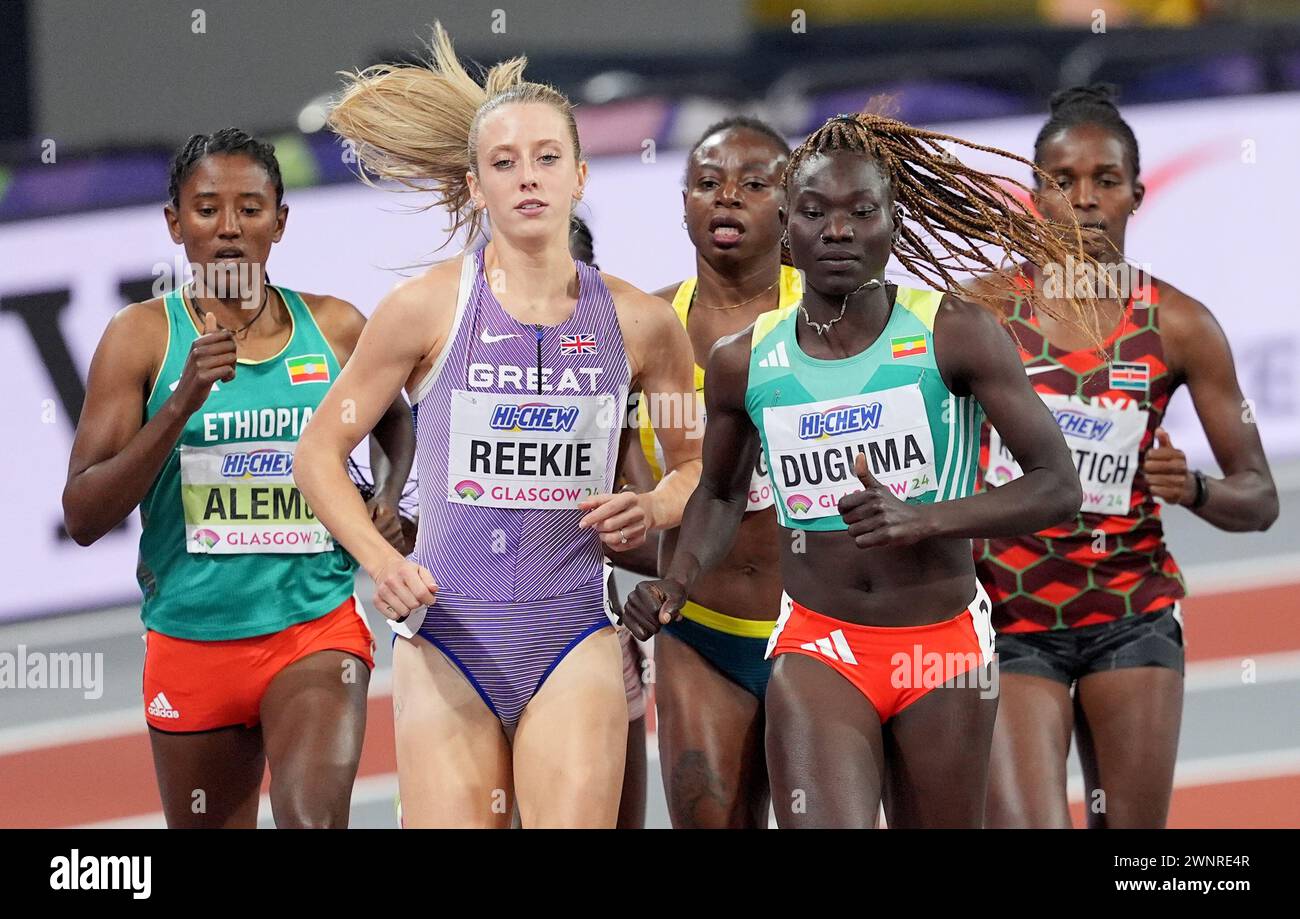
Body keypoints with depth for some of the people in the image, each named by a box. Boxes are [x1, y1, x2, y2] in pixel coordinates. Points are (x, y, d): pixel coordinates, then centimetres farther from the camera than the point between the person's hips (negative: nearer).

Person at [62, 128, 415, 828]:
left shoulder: (336, 329, 4)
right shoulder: (143, 337, -2)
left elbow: (396, 423, 27)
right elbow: (83, 516, -9)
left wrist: (391, 496, 5)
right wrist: (181, 405, -20)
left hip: (317, 631, -1)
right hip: (190, 636, 1)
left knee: (314, 820, -24)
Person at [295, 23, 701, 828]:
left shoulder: (639, 323, 4)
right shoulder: (429, 308, -1)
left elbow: (697, 462, 19)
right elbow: (320, 453, 5)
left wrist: (652, 513, -3)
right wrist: (379, 559, -10)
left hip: (573, 638, 1)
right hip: (448, 634, -1)